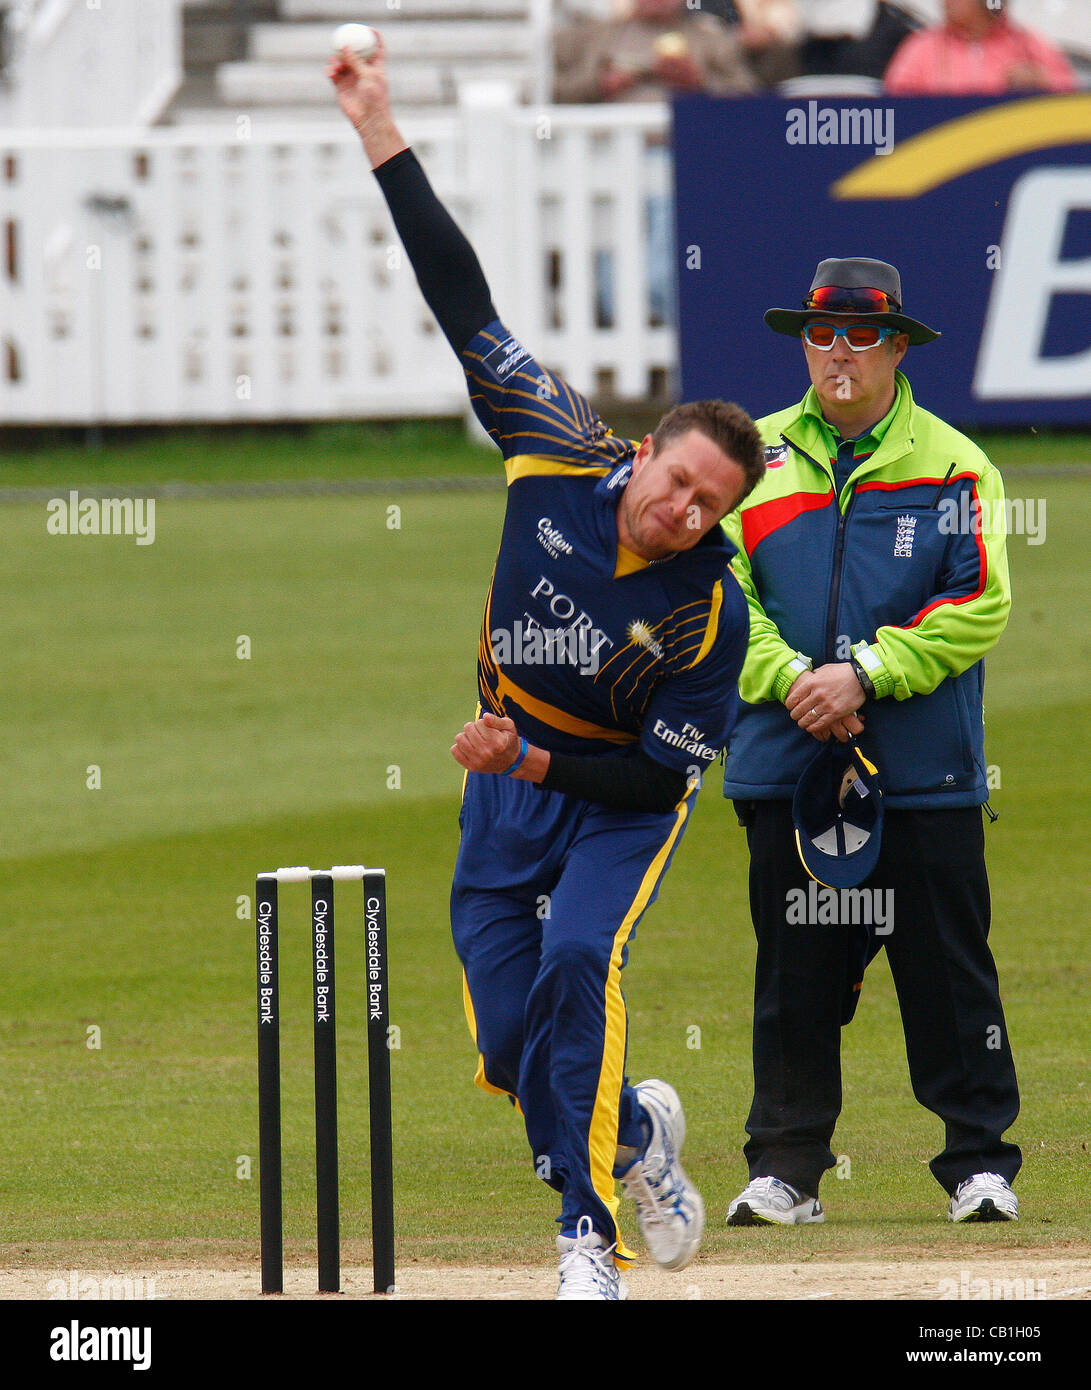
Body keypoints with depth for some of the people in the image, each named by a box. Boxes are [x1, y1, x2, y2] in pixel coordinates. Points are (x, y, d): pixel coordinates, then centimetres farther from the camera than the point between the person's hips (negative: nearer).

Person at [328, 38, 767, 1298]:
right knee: (512, 1047, -1)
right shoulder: (562, 459, -14)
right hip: (508, 785, 4)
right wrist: (382, 139, -15)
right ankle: (636, 1135, 30)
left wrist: (535, 763, -29)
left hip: (617, 800, -4)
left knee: (575, 962, -30)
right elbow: (464, 306, -13)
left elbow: (665, 774, -17)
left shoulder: (710, 609, -21)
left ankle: (590, 1234, -26)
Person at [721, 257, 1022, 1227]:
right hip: (786, 761, 2)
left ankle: (980, 1160, 7)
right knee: (795, 972, 3)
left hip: (924, 772, -2)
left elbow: (980, 603, -5)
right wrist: (791, 679, -11)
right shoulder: (756, 458, 12)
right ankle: (785, 1168, 8)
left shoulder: (953, 465, 3)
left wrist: (866, 674, -14)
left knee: (947, 966, -1)